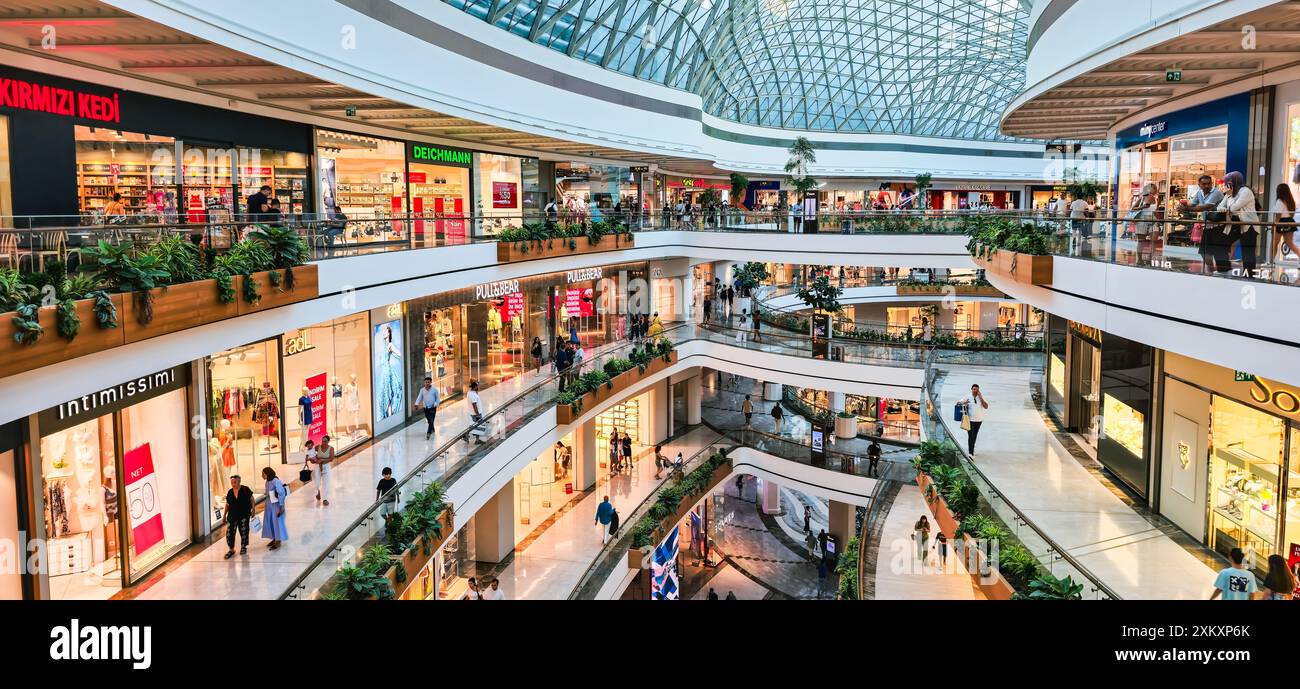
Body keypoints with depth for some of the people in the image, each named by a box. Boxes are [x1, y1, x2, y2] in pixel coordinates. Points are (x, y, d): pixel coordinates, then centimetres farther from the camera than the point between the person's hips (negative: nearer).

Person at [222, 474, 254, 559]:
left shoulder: (245, 490, -7)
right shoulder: (229, 492, 3)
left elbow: (251, 499, 0)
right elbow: (227, 504, 12)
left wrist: (253, 510, -5)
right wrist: (224, 515, 13)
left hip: (244, 515, -3)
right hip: (233, 515, 3)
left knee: (243, 531, 7)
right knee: (229, 532, -3)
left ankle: (243, 547, 28)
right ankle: (231, 549, 10)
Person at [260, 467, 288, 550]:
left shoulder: (276, 482, -21)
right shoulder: (267, 482, 4)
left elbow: (282, 494, -21)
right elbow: (268, 494, 13)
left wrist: (281, 507, -21)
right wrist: (267, 504, 17)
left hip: (277, 504, -9)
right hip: (269, 504, 9)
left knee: (277, 522, 0)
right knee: (269, 521, 12)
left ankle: (278, 541, 10)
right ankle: (274, 539, 25)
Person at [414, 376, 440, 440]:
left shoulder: (434, 389, -5)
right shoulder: (422, 390, 3)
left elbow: (438, 398, -2)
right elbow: (419, 398, -2)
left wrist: (435, 404, -18)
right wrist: (416, 404, -19)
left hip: (432, 408, -4)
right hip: (426, 408, 4)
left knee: (431, 421, -14)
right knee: (429, 421, 15)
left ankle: (428, 434, -18)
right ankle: (432, 429, 40)